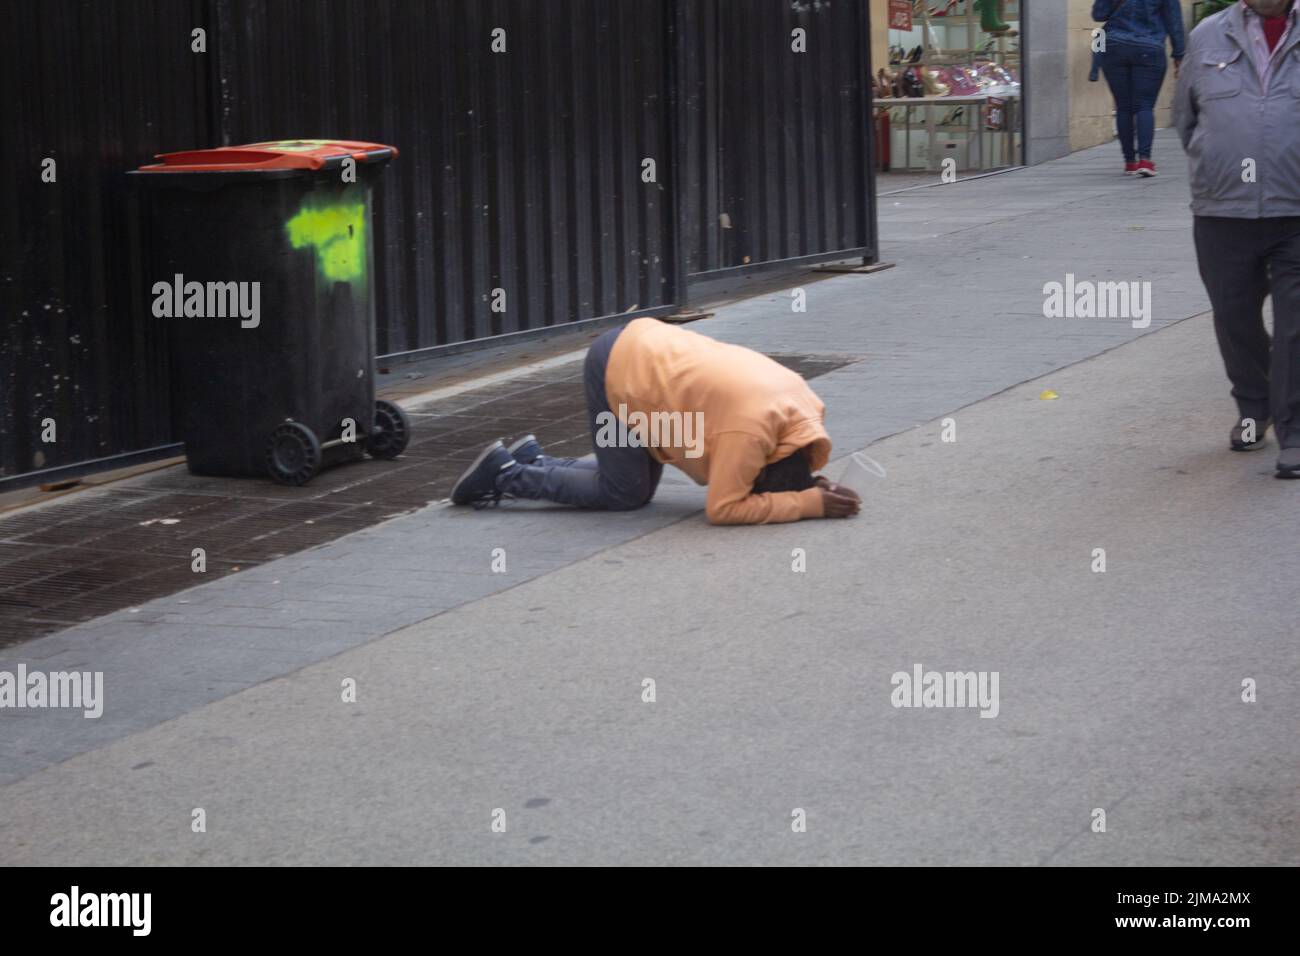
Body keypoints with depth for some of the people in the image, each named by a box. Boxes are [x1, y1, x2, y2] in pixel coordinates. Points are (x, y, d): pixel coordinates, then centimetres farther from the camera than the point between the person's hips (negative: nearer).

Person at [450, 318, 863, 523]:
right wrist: (809, 503, -24)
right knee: (624, 496, -2)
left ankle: (532, 461, 25)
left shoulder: (801, 401, -5)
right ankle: (506, 474, 7)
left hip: (641, 345, 9)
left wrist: (806, 487, -4)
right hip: (616, 369, -9)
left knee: (638, 488, 14)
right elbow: (723, 509, -24)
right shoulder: (752, 426, -29)